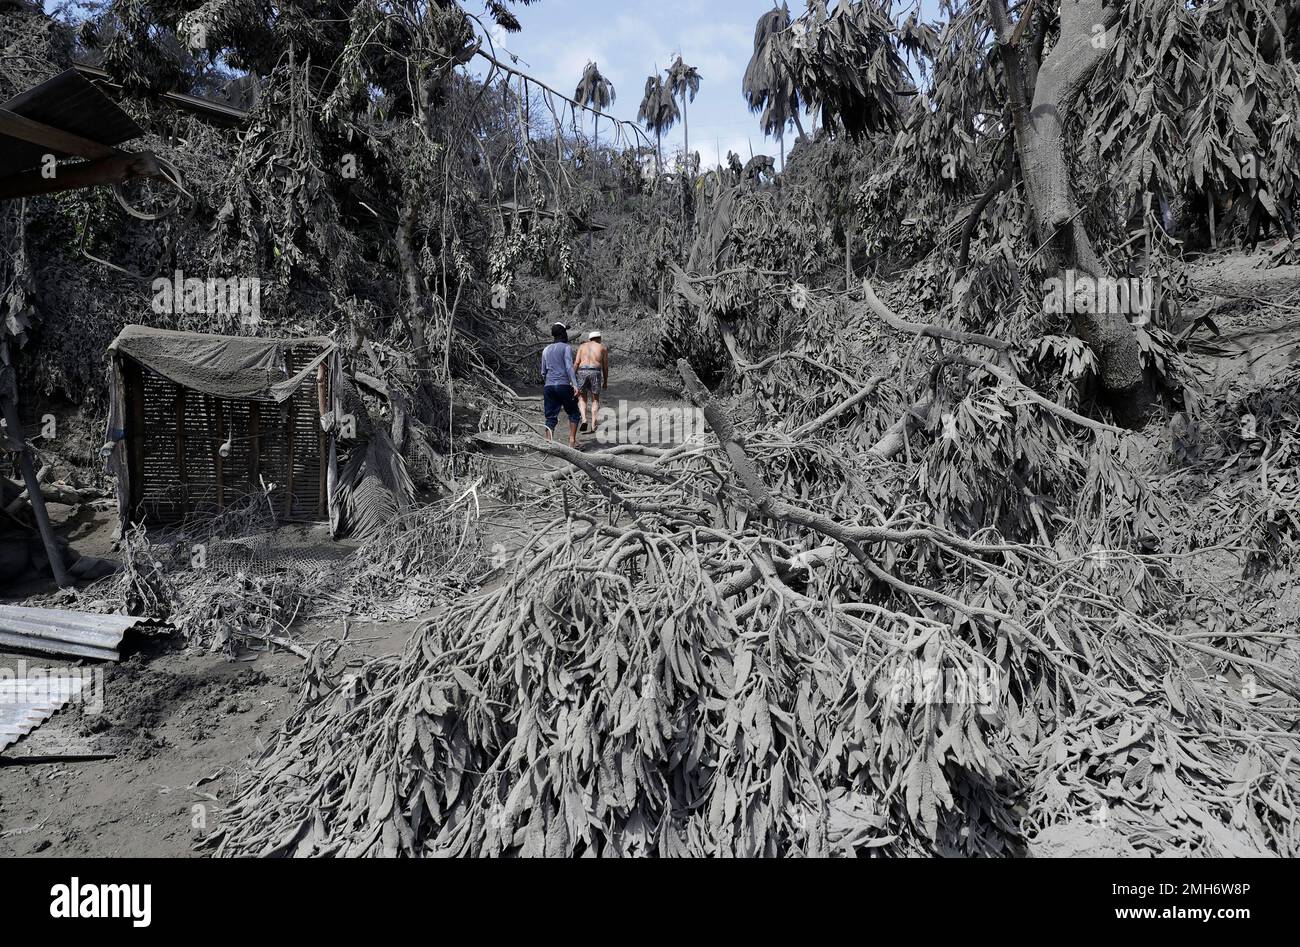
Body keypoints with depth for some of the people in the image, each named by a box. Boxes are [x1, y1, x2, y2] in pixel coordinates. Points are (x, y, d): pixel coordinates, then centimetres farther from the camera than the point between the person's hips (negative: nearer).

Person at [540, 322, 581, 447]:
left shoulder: (546, 350, 17)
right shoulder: (566, 347, 0)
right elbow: (569, 366, -13)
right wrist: (575, 385, -20)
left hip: (548, 386, 5)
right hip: (563, 385, -5)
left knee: (551, 417, 3)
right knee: (573, 413, 10)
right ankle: (572, 441, 4)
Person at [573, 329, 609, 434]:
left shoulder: (582, 346, 18)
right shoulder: (603, 348, 15)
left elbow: (576, 363, 8)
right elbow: (605, 366, 11)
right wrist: (605, 381, 18)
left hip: (583, 372, 1)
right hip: (596, 372, -1)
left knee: (582, 398, 15)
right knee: (595, 399, 12)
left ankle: (584, 419, -6)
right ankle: (593, 424, 5)